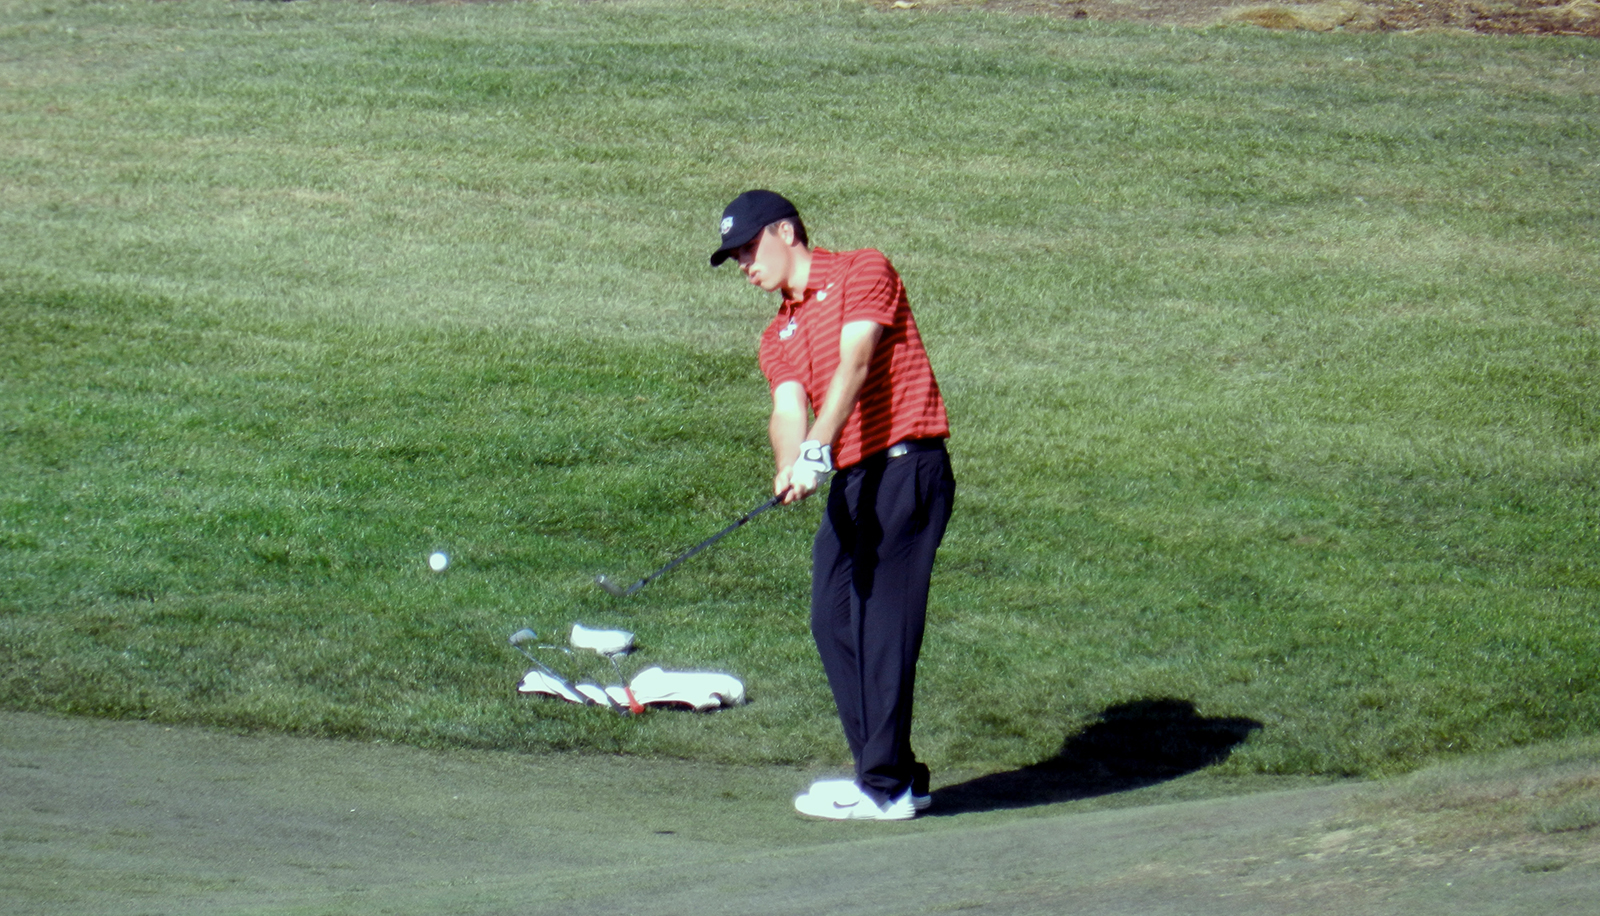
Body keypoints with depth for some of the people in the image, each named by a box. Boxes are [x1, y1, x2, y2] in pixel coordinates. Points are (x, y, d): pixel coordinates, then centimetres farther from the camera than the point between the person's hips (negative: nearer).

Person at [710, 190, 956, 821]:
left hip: (905, 465, -8)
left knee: (884, 622, -10)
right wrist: (789, 466, -21)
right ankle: (888, 774, 13)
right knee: (832, 620, 5)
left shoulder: (863, 273, -1)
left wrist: (817, 447, -28)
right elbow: (788, 409, 2)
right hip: (851, 482, 8)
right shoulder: (778, 336, 19)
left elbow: (855, 365, -16)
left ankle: (886, 786, -8)